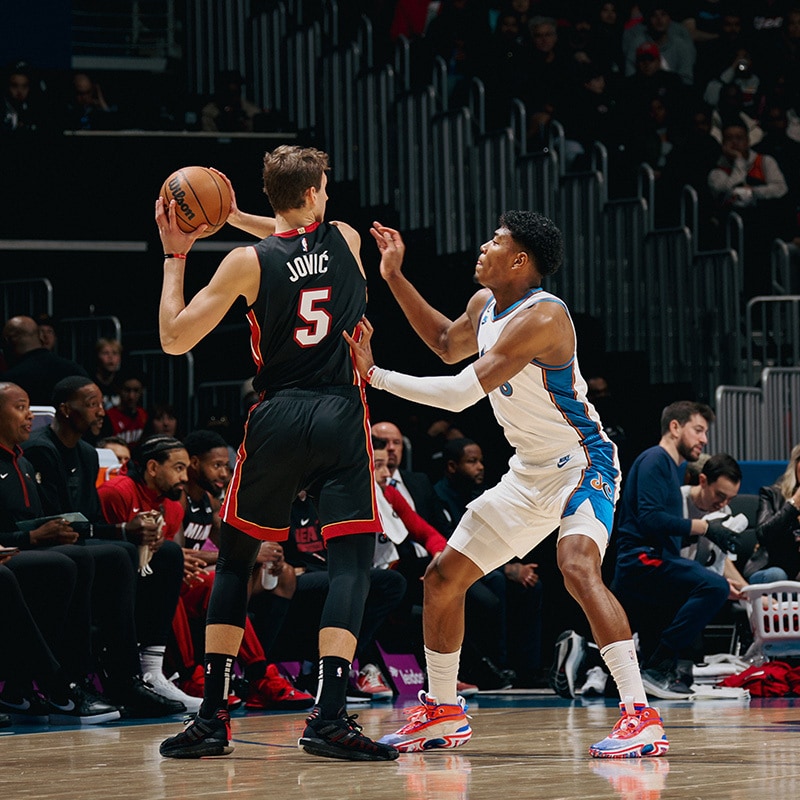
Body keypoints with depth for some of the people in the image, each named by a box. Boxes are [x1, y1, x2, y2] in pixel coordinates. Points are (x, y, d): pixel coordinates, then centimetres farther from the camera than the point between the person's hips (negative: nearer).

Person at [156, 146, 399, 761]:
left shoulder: (249, 262, -3)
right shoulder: (346, 239, 5)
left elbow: (175, 339, 0)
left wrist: (175, 257, 7)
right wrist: (235, 217, 29)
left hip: (278, 417, 0)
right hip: (342, 417, 0)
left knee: (235, 559, 14)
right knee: (352, 561, -1)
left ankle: (212, 717, 10)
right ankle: (329, 716, -16)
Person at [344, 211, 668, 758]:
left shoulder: (542, 317, -25)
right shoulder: (485, 305, 3)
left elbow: (460, 393, -29)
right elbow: (448, 344, 27)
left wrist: (375, 375, -23)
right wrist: (395, 277, 19)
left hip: (582, 463, -10)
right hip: (530, 472, 10)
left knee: (578, 567, -34)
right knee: (443, 577, 11)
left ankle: (641, 717, -36)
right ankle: (442, 713, 27)